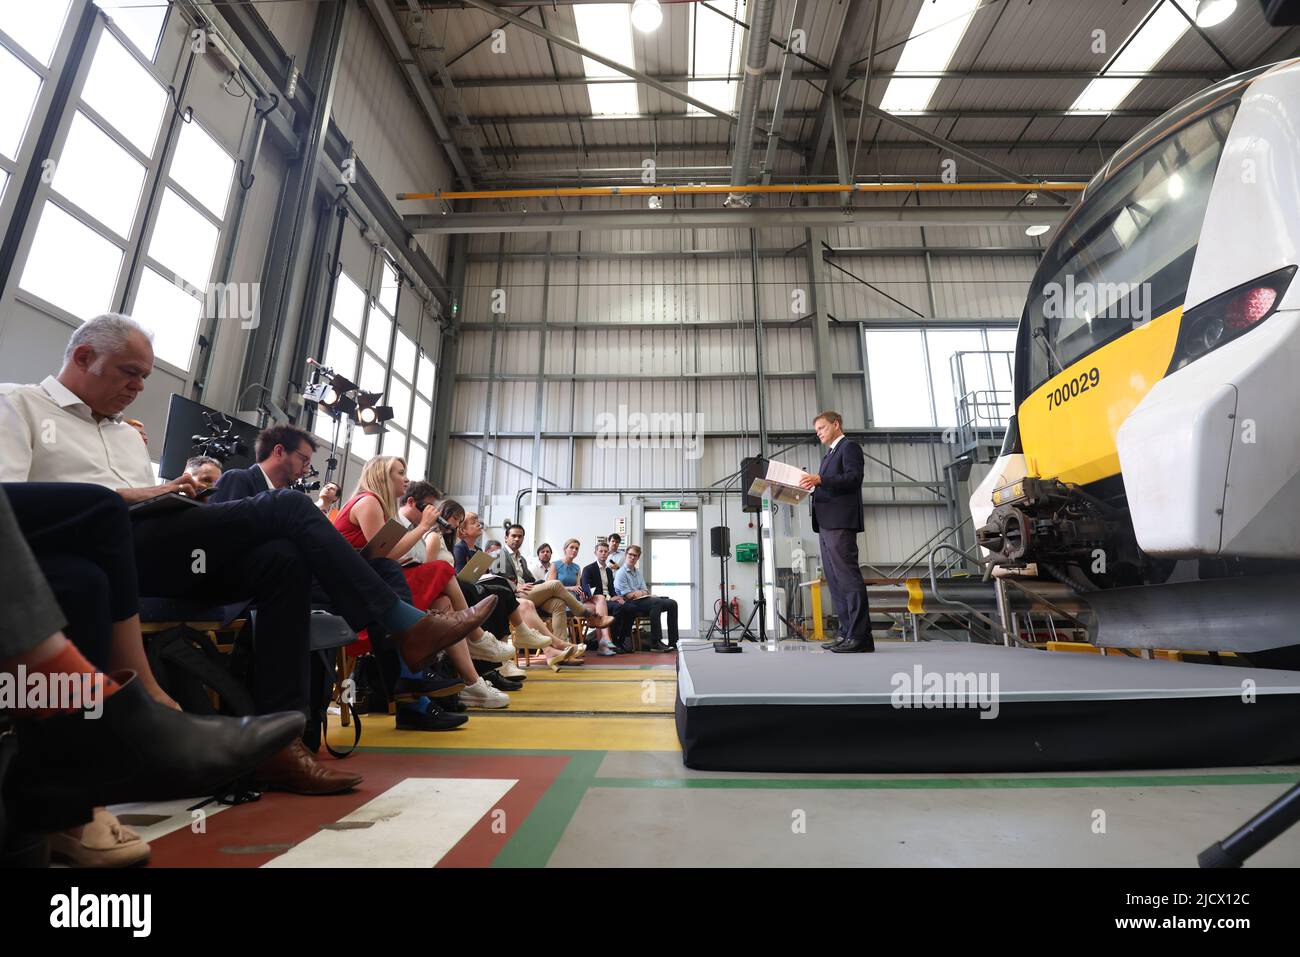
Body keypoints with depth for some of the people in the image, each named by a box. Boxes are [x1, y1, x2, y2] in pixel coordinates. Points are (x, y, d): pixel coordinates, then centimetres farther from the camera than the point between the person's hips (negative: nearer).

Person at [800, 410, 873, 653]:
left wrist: (820, 480, -22)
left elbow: (854, 478, -14)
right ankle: (847, 633, 10)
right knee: (835, 580, 7)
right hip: (826, 523, 10)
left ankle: (860, 636, -10)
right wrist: (811, 489, 7)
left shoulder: (850, 447, 1)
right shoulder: (828, 455, 27)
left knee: (848, 577, -12)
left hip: (840, 523, -9)